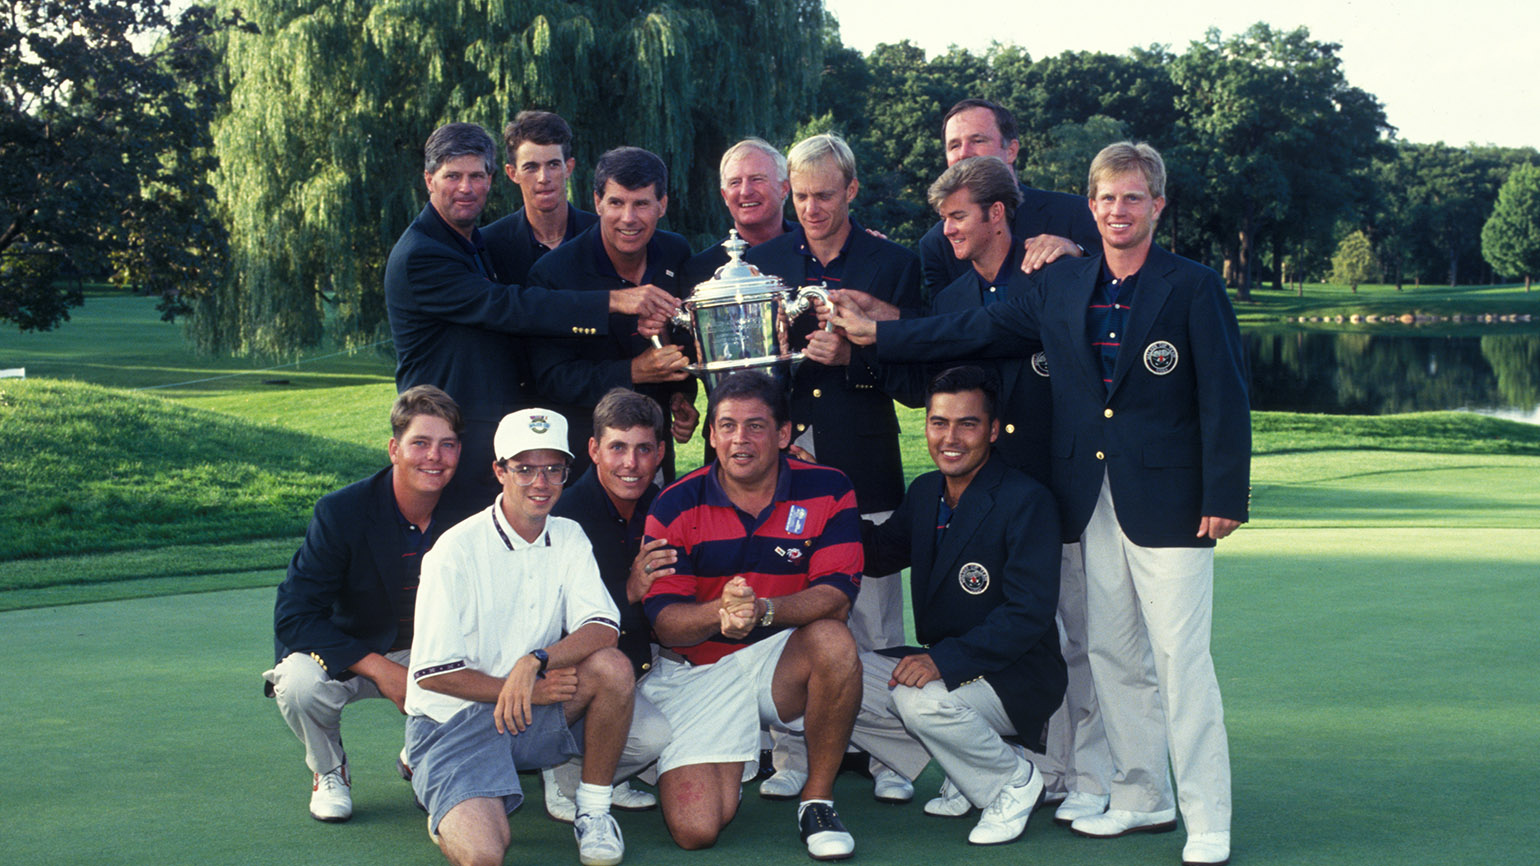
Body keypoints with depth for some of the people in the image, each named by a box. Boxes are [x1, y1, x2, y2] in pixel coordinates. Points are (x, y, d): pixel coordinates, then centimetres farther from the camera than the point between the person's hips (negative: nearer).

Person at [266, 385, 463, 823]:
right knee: (300, 683, -35)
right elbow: (293, 617, -22)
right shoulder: (341, 512, -20)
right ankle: (329, 771, 0)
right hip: (348, 653, -3)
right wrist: (379, 669, -31)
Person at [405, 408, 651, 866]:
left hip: (537, 710, 5)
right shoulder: (457, 550, -14)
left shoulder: (568, 539, 3)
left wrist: (535, 661, -29)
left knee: (612, 666, -24)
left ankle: (593, 809, -6)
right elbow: (432, 673, -14)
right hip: (453, 719, -4)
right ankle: (456, 808, 9)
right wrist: (529, 690, -17)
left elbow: (603, 629, -11)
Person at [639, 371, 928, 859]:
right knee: (695, 830, -16)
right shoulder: (675, 507, -7)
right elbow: (663, 621, -10)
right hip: (698, 672, 0)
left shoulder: (827, 491, -5)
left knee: (833, 640, -35)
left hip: (783, 656, 1)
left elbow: (836, 596, -14)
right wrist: (719, 613, -33)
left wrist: (765, 611, -34)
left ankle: (818, 800, -13)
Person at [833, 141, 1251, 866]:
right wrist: (872, 333, 14)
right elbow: (972, 331, 16)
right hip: (1093, 501, 6)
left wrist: (1224, 496, -11)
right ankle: (1141, 798, 26)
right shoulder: (1058, 287, 11)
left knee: (1181, 657, -7)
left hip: (1167, 499, -5)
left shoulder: (1194, 288, -3)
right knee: (1112, 656, 12)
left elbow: (1224, 397, -6)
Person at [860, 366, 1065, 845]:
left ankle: (1014, 780, -5)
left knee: (920, 699, -34)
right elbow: (877, 552, 21)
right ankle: (958, 770, 6)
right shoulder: (924, 492, 7)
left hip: (1013, 678, -8)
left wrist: (945, 660, -32)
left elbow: (1030, 613, -23)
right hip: (939, 667, 8)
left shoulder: (1027, 501, -17)